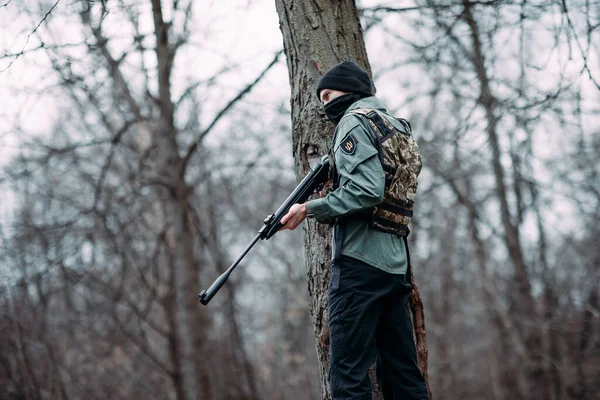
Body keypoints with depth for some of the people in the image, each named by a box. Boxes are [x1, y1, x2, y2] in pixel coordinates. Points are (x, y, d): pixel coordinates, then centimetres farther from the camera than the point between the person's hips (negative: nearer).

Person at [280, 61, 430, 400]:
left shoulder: (354, 122, -5)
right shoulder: (393, 124, 22)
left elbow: (366, 191, -19)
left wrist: (310, 209, -11)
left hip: (360, 261, -9)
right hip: (396, 264, 9)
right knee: (402, 373, 10)